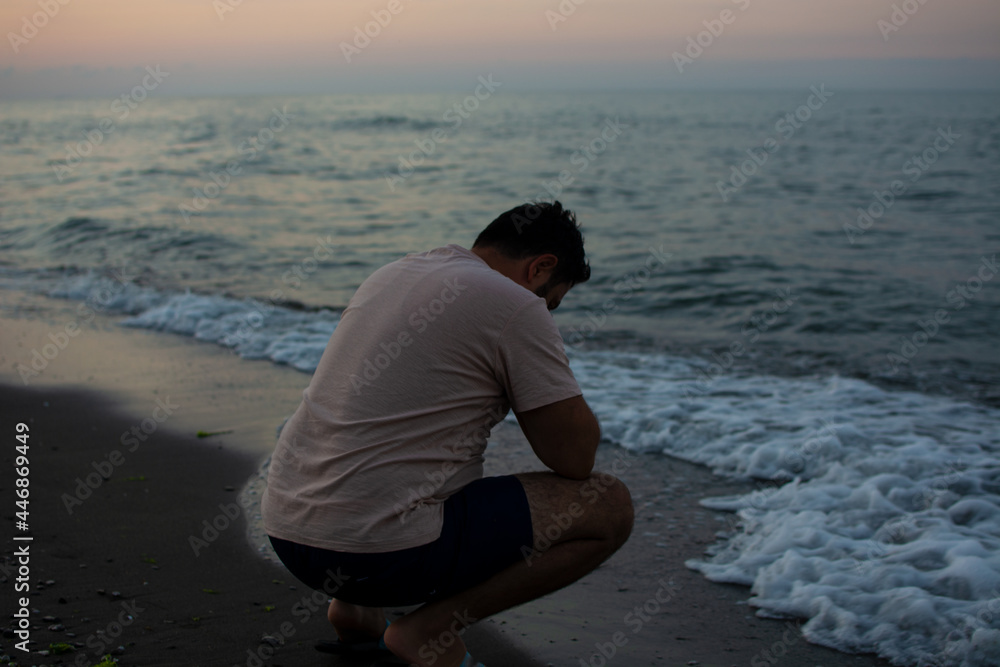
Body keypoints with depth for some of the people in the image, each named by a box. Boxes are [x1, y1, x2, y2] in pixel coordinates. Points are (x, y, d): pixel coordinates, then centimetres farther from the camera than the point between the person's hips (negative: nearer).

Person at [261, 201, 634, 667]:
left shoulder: (390, 274, 18)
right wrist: (565, 400, 14)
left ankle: (354, 608, 22)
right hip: (381, 554, -9)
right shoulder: (515, 305, -8)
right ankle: (433, 628, -3)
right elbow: (574, 457, -5)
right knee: (609, 507, -1)